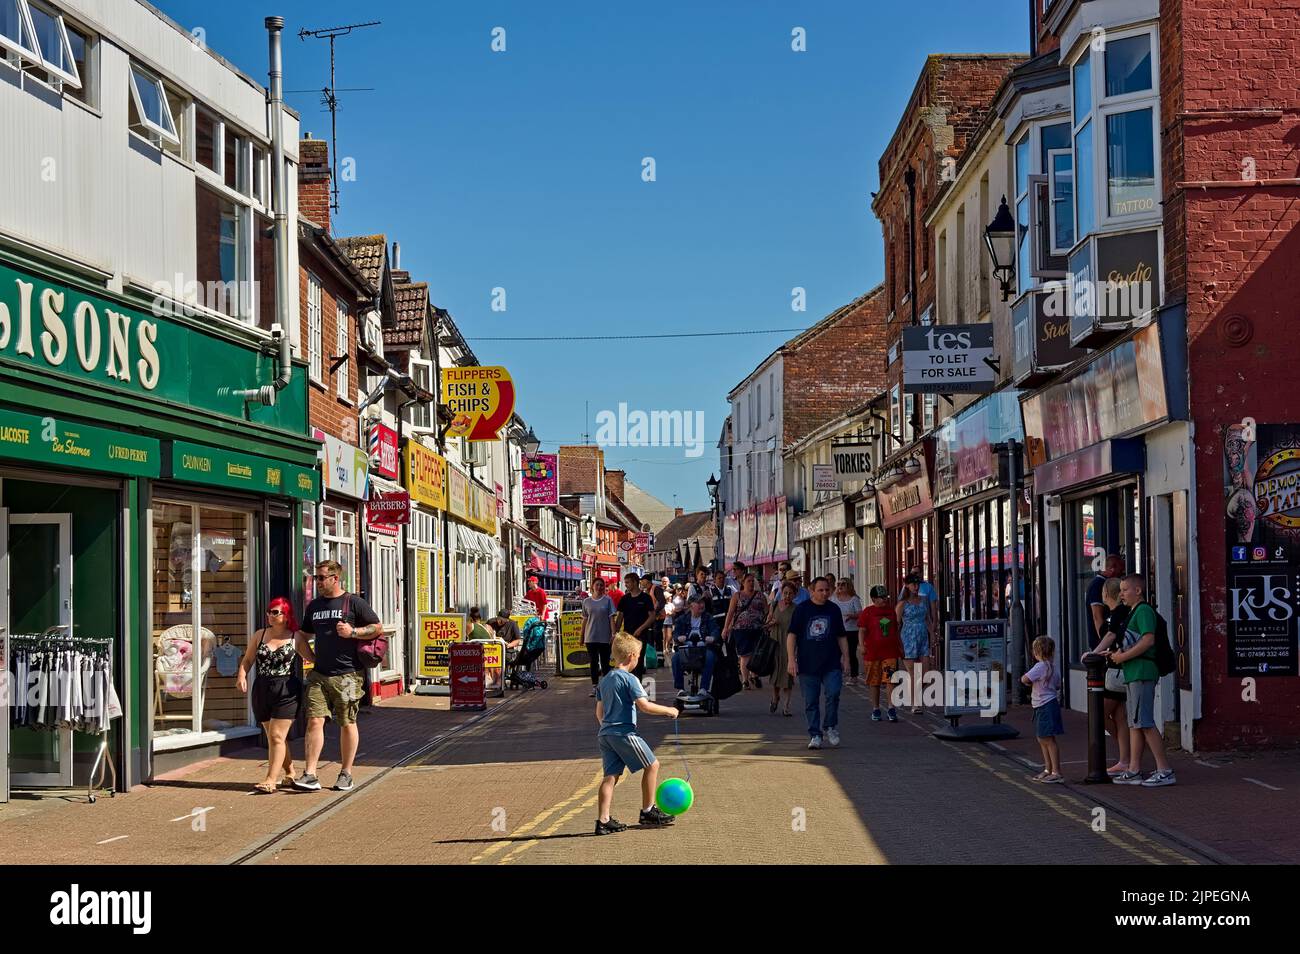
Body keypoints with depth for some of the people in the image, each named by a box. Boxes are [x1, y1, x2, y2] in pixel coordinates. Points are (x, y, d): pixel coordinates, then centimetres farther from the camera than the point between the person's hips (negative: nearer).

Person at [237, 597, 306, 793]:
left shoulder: (295, 638, 0)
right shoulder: (259, 635, 9)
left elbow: (313, 658, 7)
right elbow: (247, 660, 9)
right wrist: (241, 676, -8)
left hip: (286, 691, -5)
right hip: (262, 689, 5)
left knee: (277, 736, -10)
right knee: (272, 736, 12)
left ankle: (271, 780, -12)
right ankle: (289, 772, 27)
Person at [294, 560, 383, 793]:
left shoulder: (354, 603, -1)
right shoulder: (313, 606, 16)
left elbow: (378, 628, 0)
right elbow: (302, 636, 27)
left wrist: (353, 632, -14)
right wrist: (310, 657, 11)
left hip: (347, 675, -4)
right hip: (319, 675, 4)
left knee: (347, 723, 4)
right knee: (314, 720, -7)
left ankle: (346, 774, 14)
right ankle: (310, 775, -8)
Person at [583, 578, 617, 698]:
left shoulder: (607, 600, 0)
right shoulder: (586, 601, 6)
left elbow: (611, 618, -2)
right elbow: (584, 619, 11)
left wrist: (613, 634, -10)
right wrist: (582, 636, 10)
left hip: (604, 636, -2)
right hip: (590, 637, 2)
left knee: (605, 663, 3)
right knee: (593, 662, 6)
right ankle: (594, 686, 10)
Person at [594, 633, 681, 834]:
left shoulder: (604, 680, 16)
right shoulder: (629, 679, -9)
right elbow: (644, 706, -17)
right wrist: (668, 710, -6)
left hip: (604, 733, 8)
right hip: (624, 733, -8)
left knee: (611, 776, 6)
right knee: (652, 765, 7)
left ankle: (603, 820, -2)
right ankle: (648, 811, 13)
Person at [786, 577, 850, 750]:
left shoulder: (834, 609, 11)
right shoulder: (802, 609, 2)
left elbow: (841, 636, 18)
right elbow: (792, 635, 1)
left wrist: (845, 657, 11)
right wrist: (791, 659, -6)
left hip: (831, 663, 1)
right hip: (808, 664, -1)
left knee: (833, 693, -15)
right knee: (811, 702, 2)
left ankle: (831, 726, 6)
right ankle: (815, 735, 11)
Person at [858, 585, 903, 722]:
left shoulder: (891, 611, 12)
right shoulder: (867, 612, 0)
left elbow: (896, 631, 21)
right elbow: (862, 630, -3)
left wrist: (901, 648, 22)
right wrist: (862, 645, -18)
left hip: (890, 652, 2)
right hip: (873, 652, -2)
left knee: (890, 680, -9)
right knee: (874, 682, 7)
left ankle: (891, 709, -10)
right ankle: (875, 710, 18)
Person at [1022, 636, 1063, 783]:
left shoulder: (1040, 666, -17)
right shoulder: (1053, 667, 10)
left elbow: (1024, 679, -23)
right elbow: (1057, 685, 21)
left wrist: (1027, 681, 0)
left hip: (1046, 706, -10)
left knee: (1049, 740, -7)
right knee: (1042, 739, 16)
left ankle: (1056, 772, -5)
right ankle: (1048, 770, 24)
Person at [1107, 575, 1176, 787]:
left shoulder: (1144, 610, -11)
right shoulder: (1133, 612, 21)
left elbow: (1148, 640, -22)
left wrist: (1123, 656, -16)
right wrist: (1117, 654, 11)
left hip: (1142, 673, -11)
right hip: (1133, 674, 11)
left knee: (1145, 723, -11)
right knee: (1134, 723, 10)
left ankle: (1164, 771, -10)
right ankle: (1134, 771, 13)